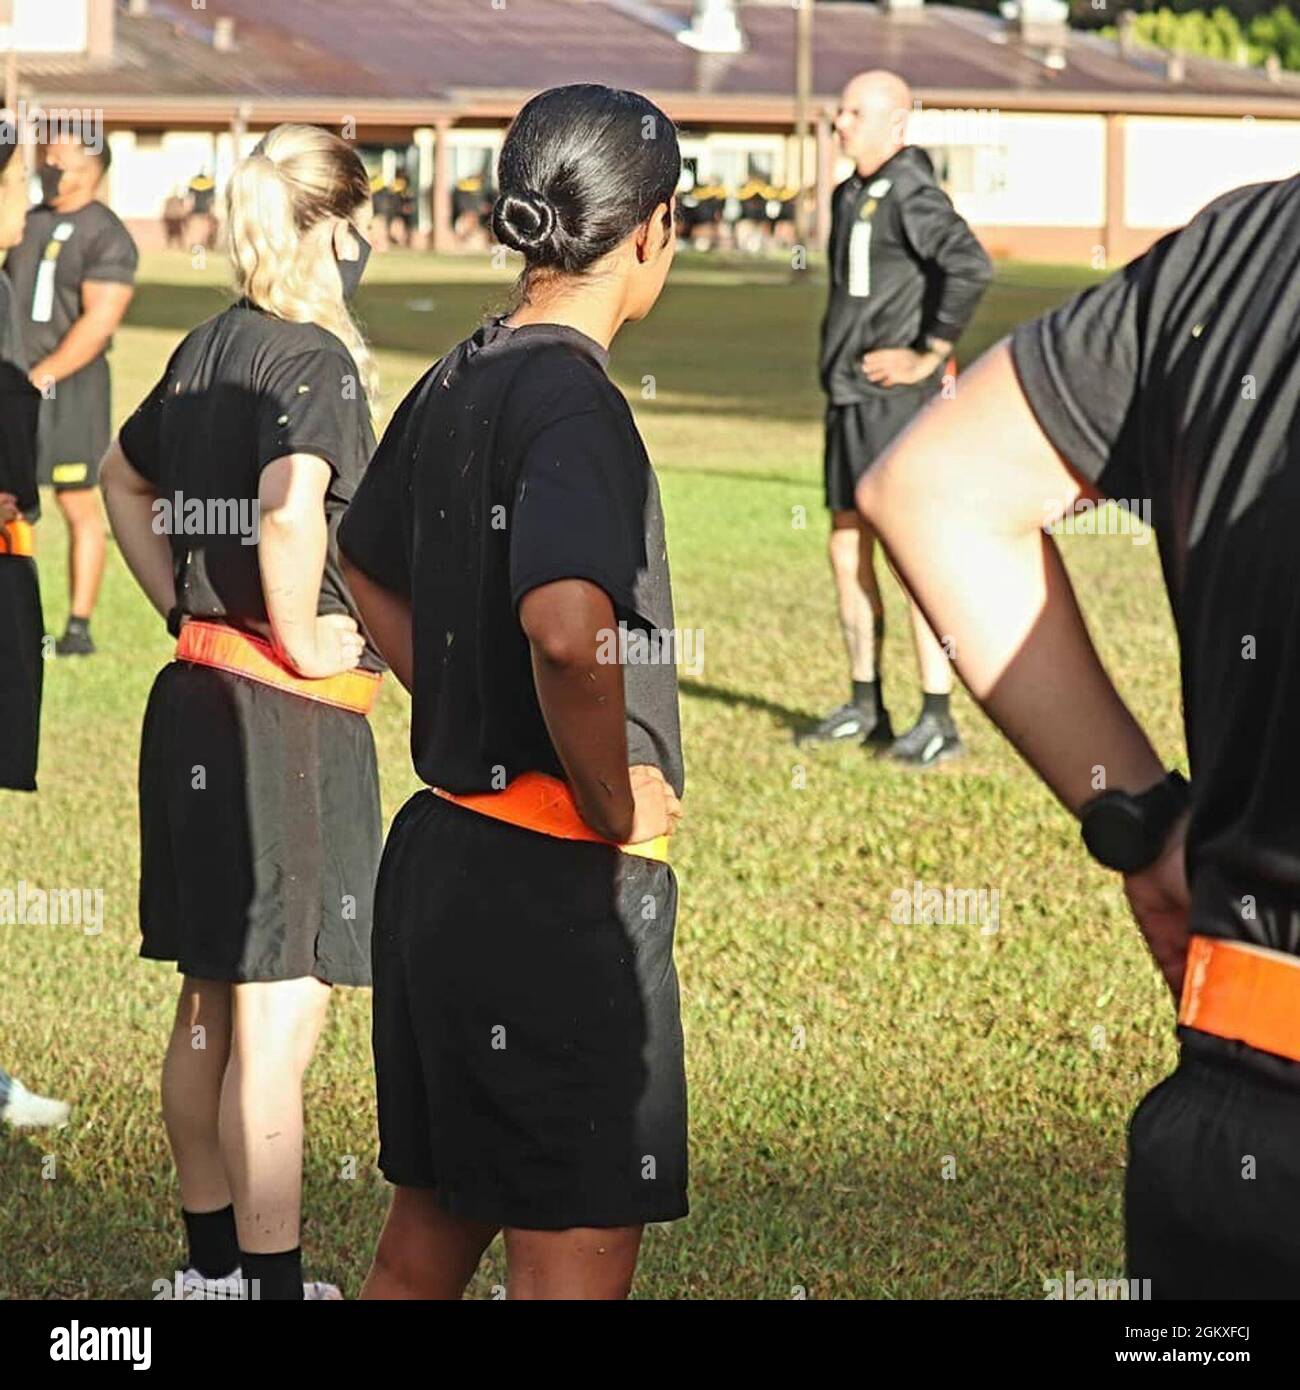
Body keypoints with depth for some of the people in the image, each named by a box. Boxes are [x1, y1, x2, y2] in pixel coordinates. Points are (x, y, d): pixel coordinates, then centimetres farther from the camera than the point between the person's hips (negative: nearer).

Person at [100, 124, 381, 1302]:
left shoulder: (208, 348, 10)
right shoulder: (315, 359, -15)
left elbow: (124, 476, 26)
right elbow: (292, 512, -33)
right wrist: (302, 643, -19)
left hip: (194, 700, 9)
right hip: (284, 718, -9)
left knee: (212, 1003, 16)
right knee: (281, 1013, -4)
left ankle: (211, 1261, 26)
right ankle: (271, 1276, -1)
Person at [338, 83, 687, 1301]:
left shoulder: (455, 382, 9)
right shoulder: (573, 401, -17)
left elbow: (370, 575, 26)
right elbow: (566, 628, -34)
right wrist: (615, 807, -19)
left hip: (440, 844, 9)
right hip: (556, 884, -9)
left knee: (428, 1236, 17)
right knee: (573, 1254, -2)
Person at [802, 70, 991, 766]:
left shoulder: (911, 193, -14)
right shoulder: (850, 195, 14)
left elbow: (971, 266, -28)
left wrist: (928, 355, -21)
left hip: (897, 399, -10)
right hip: (848, 396, 10)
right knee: (847, 552, 12)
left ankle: (938, 721, -3)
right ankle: (865, 707, 22)